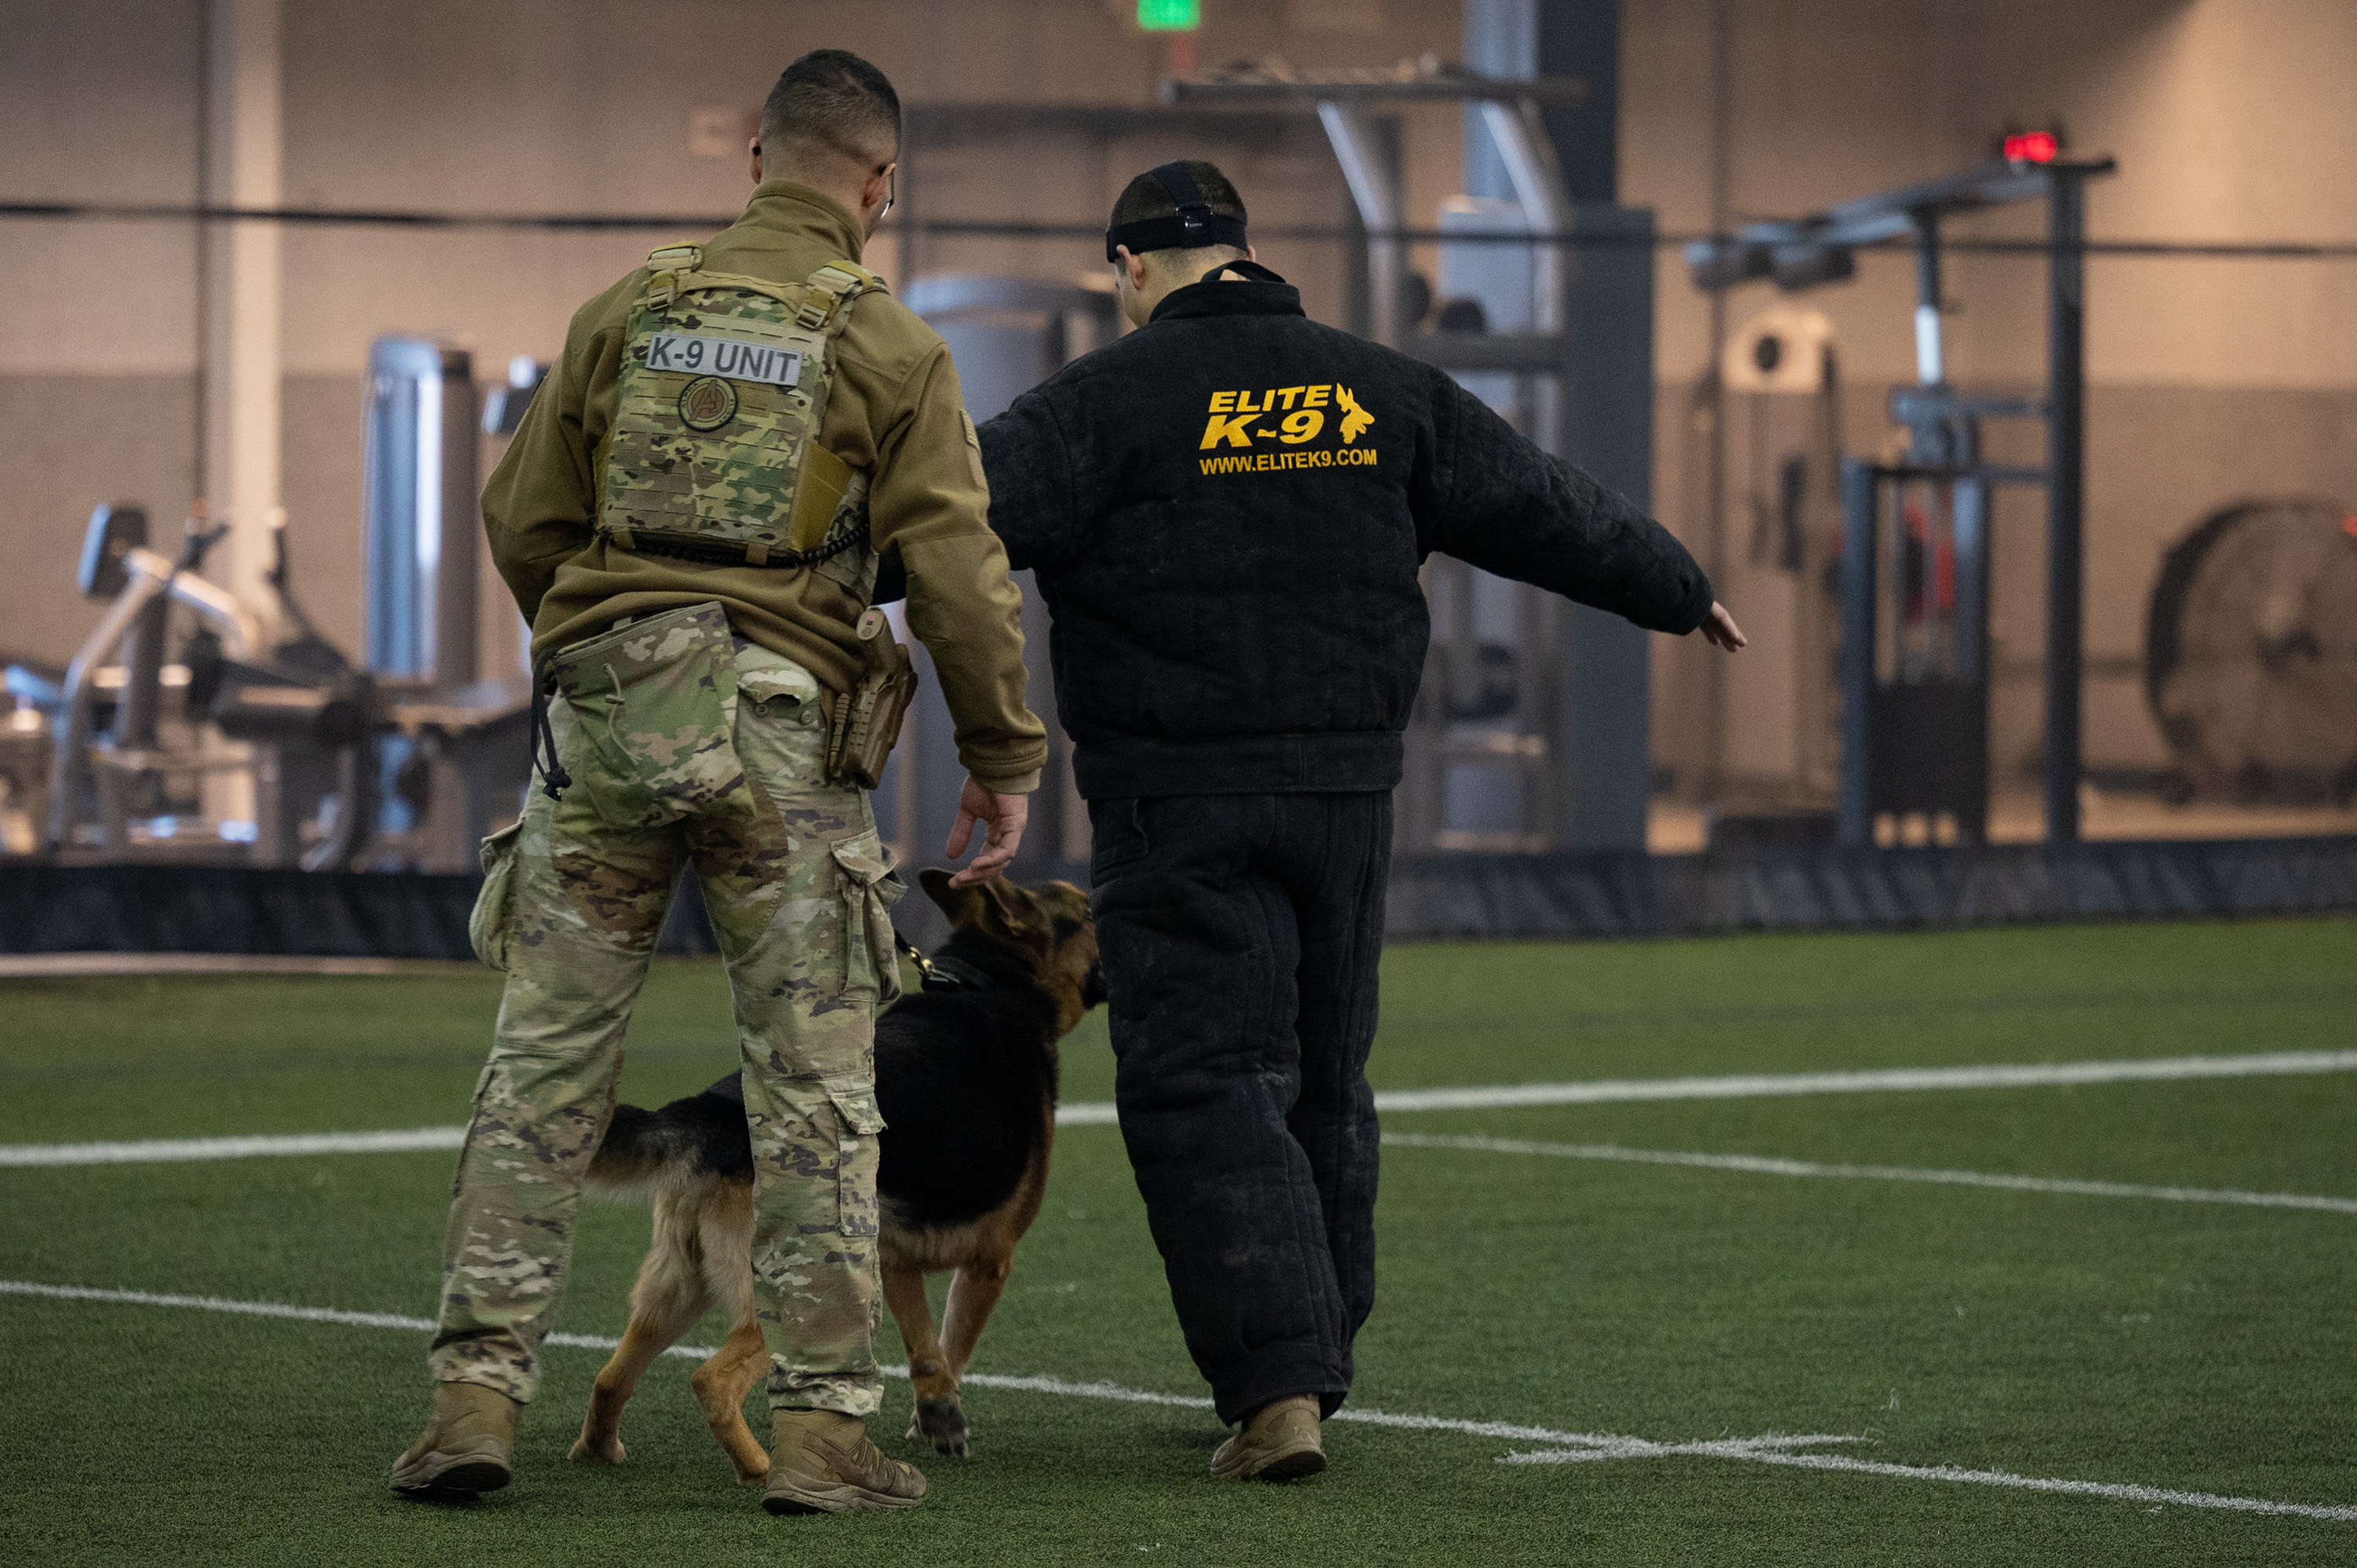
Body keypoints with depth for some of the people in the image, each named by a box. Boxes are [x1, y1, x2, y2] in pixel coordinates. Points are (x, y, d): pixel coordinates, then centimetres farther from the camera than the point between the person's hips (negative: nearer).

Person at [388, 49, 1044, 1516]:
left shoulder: (630, 310, 8)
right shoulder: (891, 348, 0)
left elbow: (523, 522, 12)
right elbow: (962, 573, -3)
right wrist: (1005, 759, 7)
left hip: (606, 721, 3)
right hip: (780, 728, -2)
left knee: (545, 1066, 7)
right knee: (817, 1082, 3)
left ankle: (479, 1394, 2)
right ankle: (823, 1426, 1)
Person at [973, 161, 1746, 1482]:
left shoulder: (1109, 400, -7)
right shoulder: (1387, 393, 9)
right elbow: (1548, 510, 17)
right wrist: (1680, 591, 31)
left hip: (1178, 804, -5)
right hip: (1346, 790, 5)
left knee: (1205, 1087, -6)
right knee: (1324, 1086, 17)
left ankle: (1277, 1386, -17)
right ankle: (1313, 1364, 26)